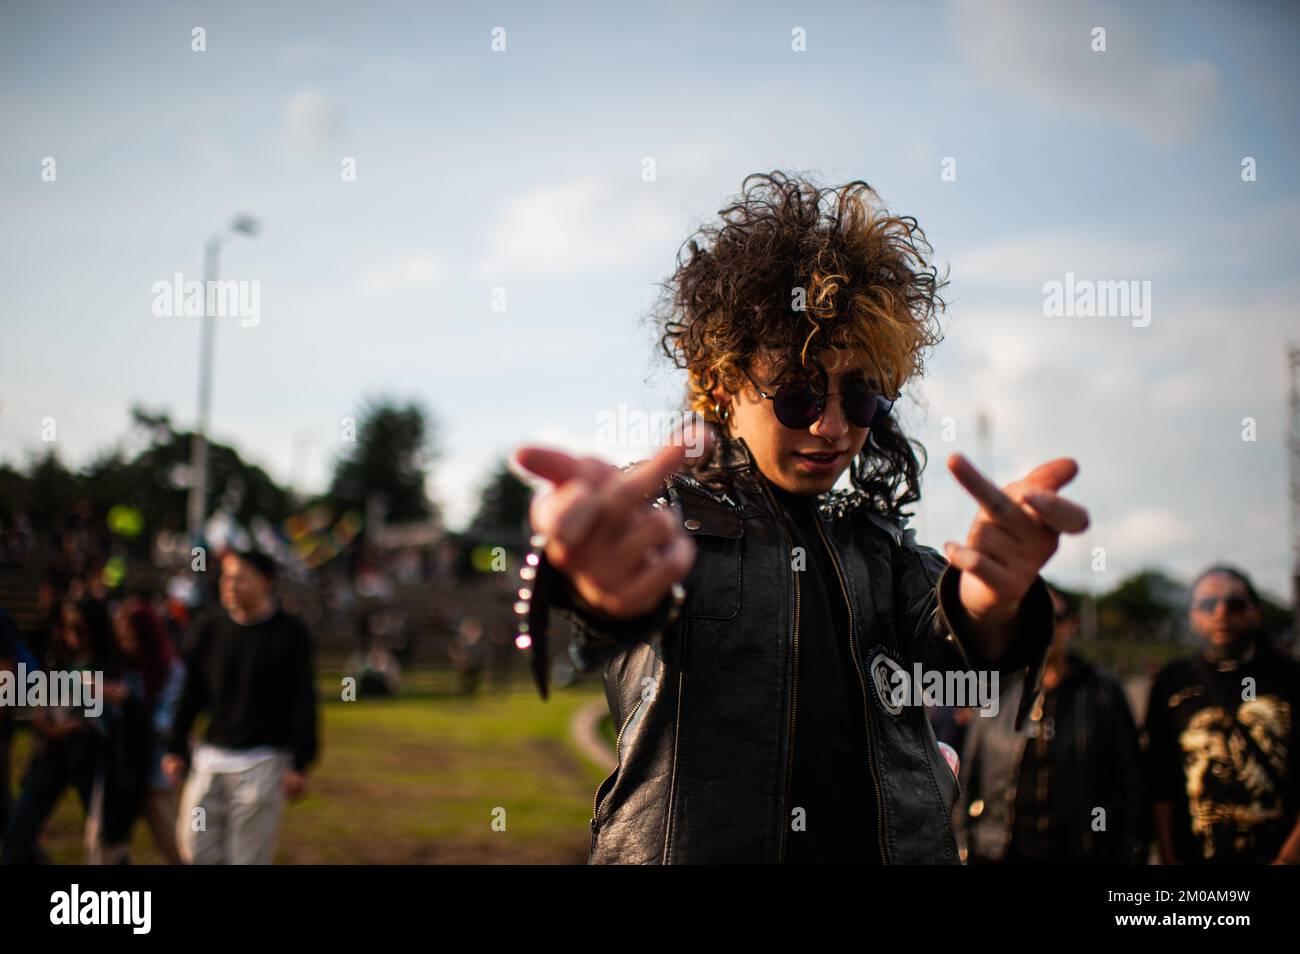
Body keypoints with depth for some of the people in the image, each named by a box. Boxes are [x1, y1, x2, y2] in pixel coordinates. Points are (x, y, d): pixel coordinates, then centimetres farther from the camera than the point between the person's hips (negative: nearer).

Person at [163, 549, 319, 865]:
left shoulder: (289, 633, -5)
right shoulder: (213, 631, 9)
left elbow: (303, 702, -7)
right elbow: (192, 695, 15)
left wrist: (299, 764, -11)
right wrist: (176, 749, 11)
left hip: (262, 762, -5)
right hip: (211, 757, 5)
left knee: (249, 857, -4)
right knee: (195, 847, 5)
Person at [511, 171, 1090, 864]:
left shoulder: (881, 546, 6)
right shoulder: (659, 515, -4)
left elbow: (945, 642, -13)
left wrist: (988, 606, -37)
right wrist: (613, 579, -52)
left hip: (892, 847, 4)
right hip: (691, 847, -3)